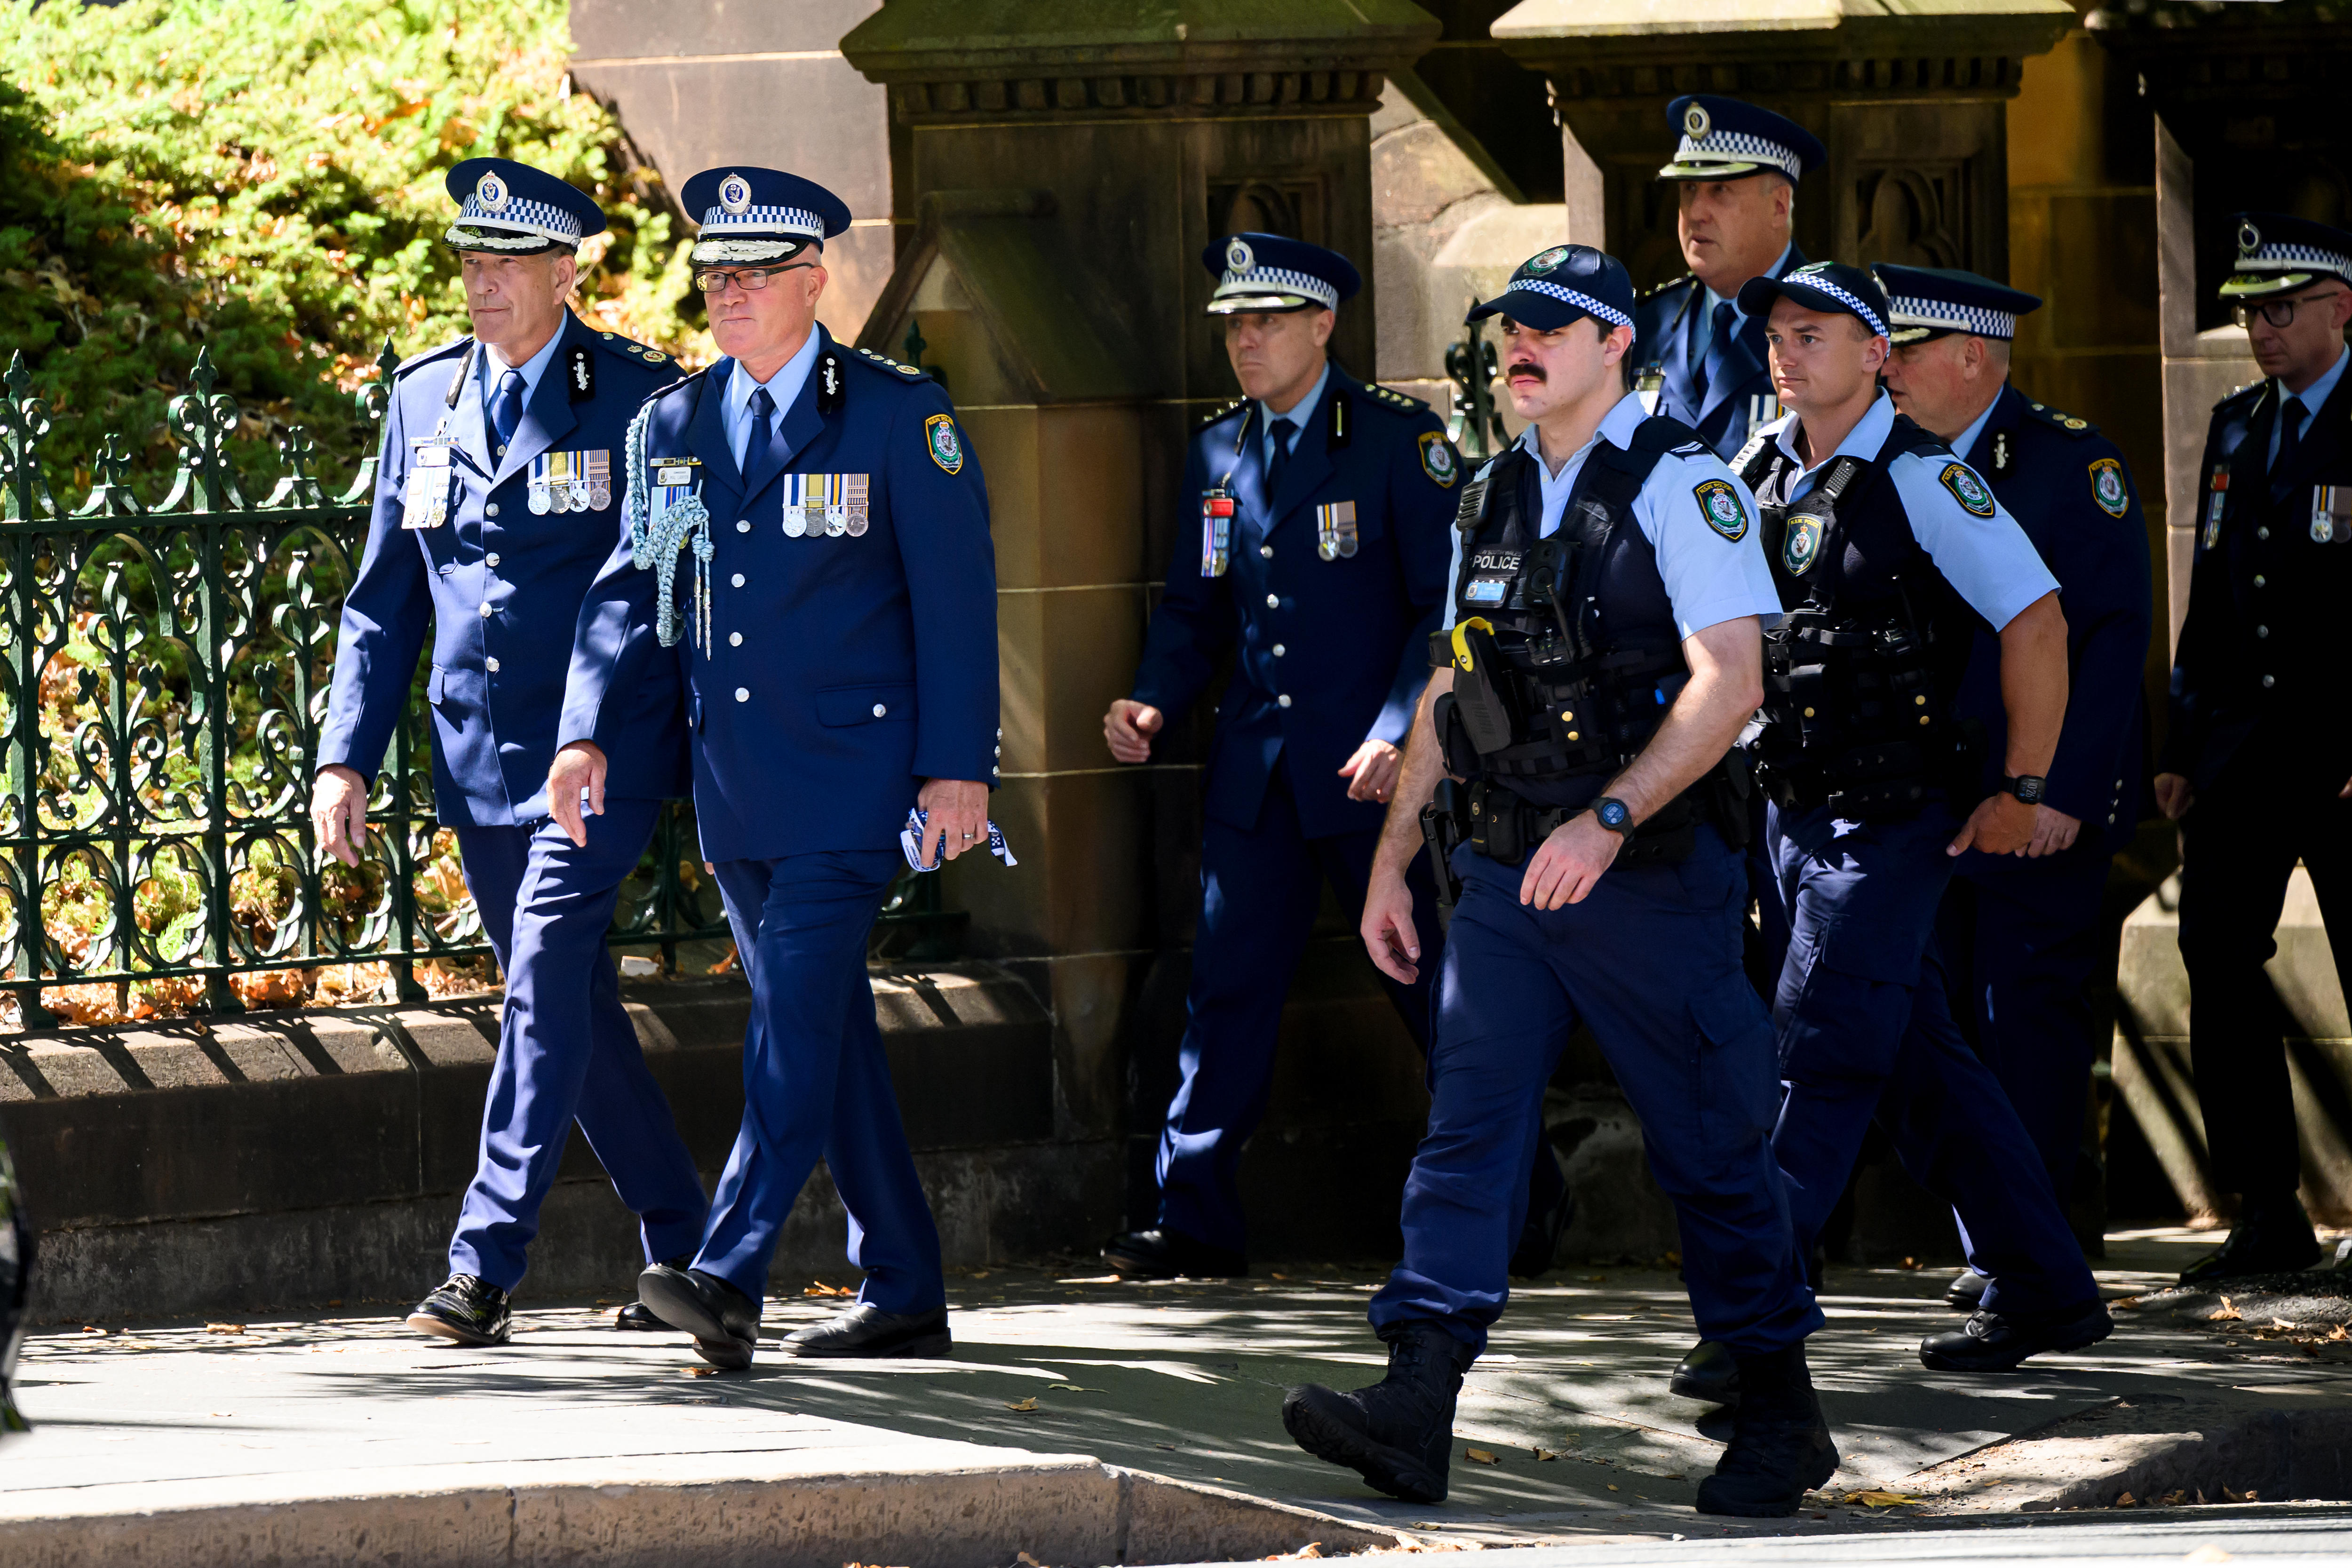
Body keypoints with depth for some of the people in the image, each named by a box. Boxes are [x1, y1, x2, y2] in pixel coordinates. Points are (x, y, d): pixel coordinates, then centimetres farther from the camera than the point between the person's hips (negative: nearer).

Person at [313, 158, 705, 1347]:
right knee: (572, 1012, 11)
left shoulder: (637, 399, -5)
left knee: (546, 989, -16)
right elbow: (384, 598, 14)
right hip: (477, 761, 6)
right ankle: (684, 1252, 23)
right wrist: (347, 755, 6)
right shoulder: (424, 399, 10)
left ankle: (484, 1266, -17)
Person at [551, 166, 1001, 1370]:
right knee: (827, 1036, 10)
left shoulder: (898, 414, -3)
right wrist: (590, 730, -5)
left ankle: (727, 1281, -23)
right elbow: (632, 589, 11)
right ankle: (901, 1295, 17)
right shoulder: (671, 424, 11)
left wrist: (958, 766, -10)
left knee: (798, 1022, -15)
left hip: (850, 775, -6)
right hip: (735, 792, 6)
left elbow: (955, 595, -5)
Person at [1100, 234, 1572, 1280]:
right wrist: (1152, 702, -1)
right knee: (1227, 986, 1)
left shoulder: (1399, 440, -6)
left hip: (1372, 764, -5)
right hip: (1256, 767, 5)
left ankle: (1526, 1196, 16)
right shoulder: (1216, 453, 11)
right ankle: (1195, 1222, 4)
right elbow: (1195, 608, 17)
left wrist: (1401, 734, -19)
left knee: (1431, 983, 1)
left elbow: (1446, 605, -8)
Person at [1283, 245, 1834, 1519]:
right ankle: (1416, 1408, -16)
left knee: (1709, 1149, 3)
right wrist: (1392, 856, 16)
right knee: (1464, 1124, -7)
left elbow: (1727, 682, -17)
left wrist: (1610, 817, -26)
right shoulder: (1493, 502, 13)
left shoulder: (1680, 483, -8)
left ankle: (1781, 1416, 15)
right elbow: (1450, 692, 21)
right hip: (1508, 871, 6)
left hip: (1651, 873, -6)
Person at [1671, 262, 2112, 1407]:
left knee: (1822, 1055, -11)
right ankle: (2042, 1294, 23)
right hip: (1790, 812, 7)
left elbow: (2036, 622, -12)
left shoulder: (1919, 478, -12)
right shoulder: (1758, 473, 8)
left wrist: (2022, 791, -12)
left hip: (1891, 817, -7)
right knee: (1917, 1059, 12)